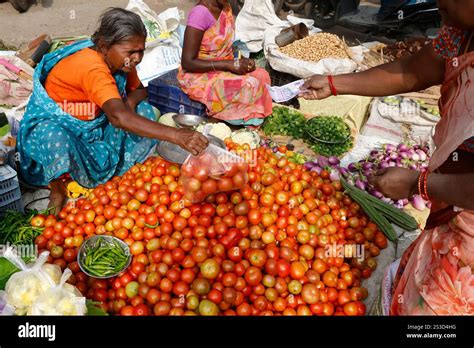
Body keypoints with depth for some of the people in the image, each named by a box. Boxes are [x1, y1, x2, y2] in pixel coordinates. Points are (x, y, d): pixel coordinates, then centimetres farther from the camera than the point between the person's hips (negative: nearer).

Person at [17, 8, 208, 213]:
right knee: (57, 139, -42)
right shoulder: (92, 67, -36)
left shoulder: (121, 60, -11)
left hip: (92, 123, 7)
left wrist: (131, 100, -20)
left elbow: (139, 90, 8)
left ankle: (119, 173, -1)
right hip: (52, 122, -7)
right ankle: (57, 187, -9)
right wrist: (176, 136, -58)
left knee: (144, 111, -12)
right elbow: (118, 117, -50)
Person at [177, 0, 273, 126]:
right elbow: (187, 63, -24)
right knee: (248, 85, -22)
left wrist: (241, 61, -11)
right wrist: (229, 64, -26)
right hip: (199, 76, -8)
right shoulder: (200, 13, -23)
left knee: (261, 75, -10)